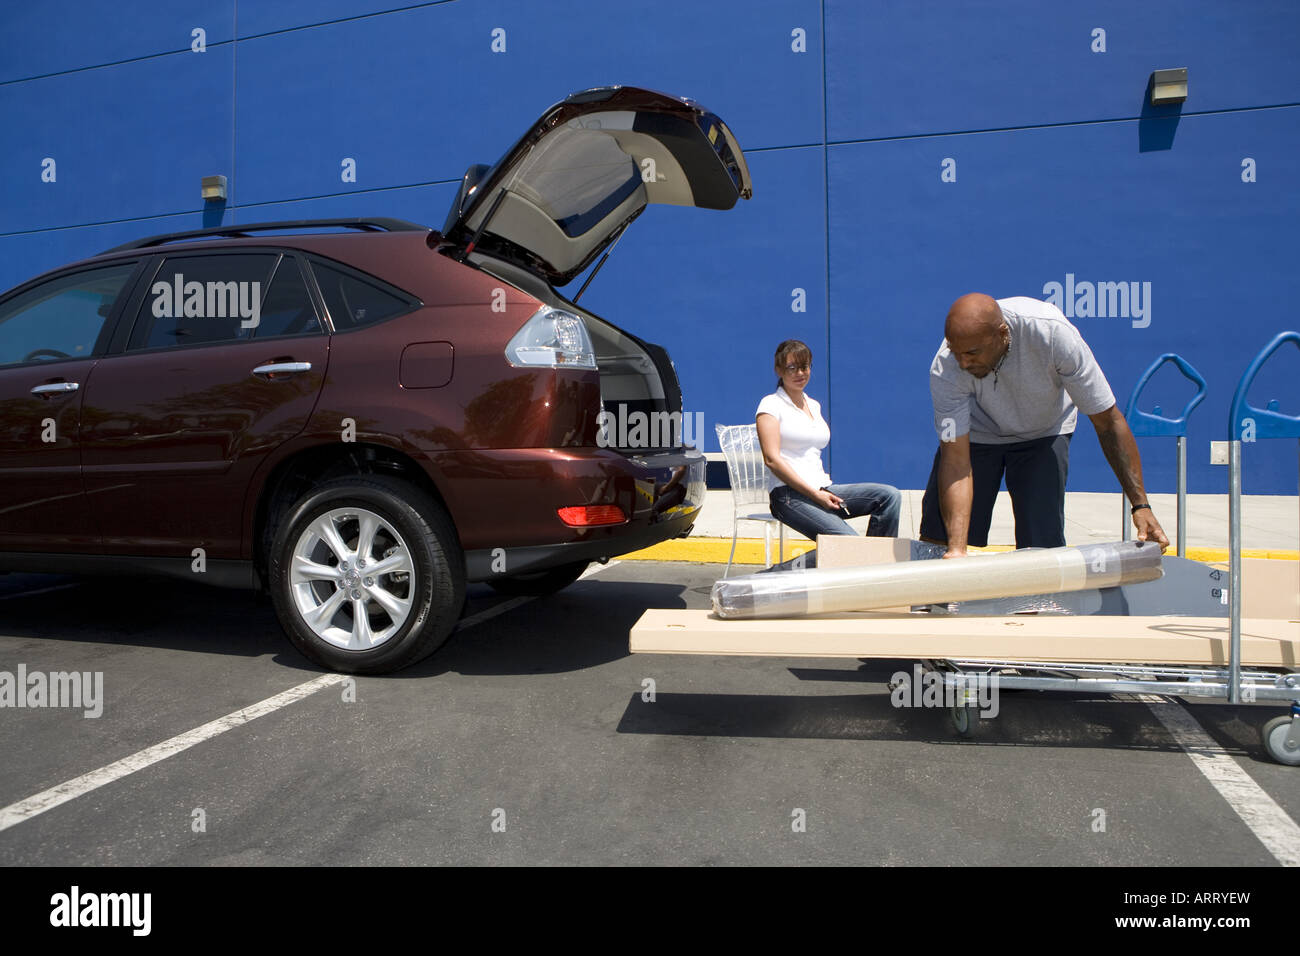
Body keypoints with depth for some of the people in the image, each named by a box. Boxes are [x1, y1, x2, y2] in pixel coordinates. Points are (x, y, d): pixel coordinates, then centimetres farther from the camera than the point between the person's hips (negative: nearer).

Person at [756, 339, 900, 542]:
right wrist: (815, 494, -16)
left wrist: (825, 491, 9)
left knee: (890, 495, -12)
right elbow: (772, 459, -11)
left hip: (822, 489, 7)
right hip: (790, 495, -7)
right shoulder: (771, 405, 0)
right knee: (849, 542, -29)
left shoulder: (814, 405, 22)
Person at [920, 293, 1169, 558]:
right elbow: (955, 459, -34)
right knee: (937, 541, -6)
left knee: (1043, 546, -14)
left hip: (1044, 432, 0)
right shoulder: (945, 369, -34)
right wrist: (956, 548, -44)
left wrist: (1140, 504, -24)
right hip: (976, 433, 0)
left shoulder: (1053, 333, -34)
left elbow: (1109, 422, -23)